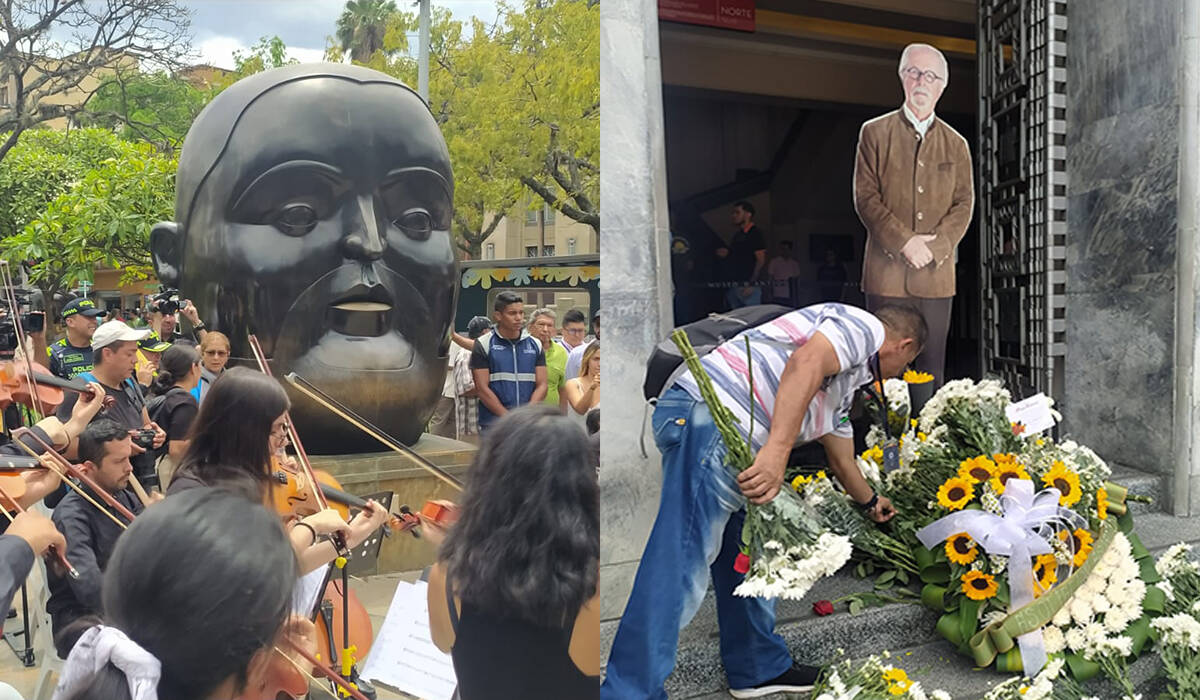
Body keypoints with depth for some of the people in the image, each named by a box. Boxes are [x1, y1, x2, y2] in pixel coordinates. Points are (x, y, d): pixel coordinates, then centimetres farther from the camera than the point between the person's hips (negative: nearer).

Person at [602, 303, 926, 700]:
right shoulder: (864, 326, 5)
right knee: (680, 568, -12)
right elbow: (806, 362, -17)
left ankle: (759, 668, 34)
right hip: (711, 415, -11)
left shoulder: (847, 382, 35)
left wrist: (870, 503, 66)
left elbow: (841, 459, 48)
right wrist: (777, 451, -25)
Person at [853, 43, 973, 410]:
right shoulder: (874, 132, 8)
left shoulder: (956, 144, 16)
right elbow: (865, 197, -2)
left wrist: (935, 246, -10)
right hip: (887, 272, -2)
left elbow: (964, 204, 8)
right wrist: (904, 243, -12)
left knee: (931, 372, 4)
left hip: (937, 275, 3)